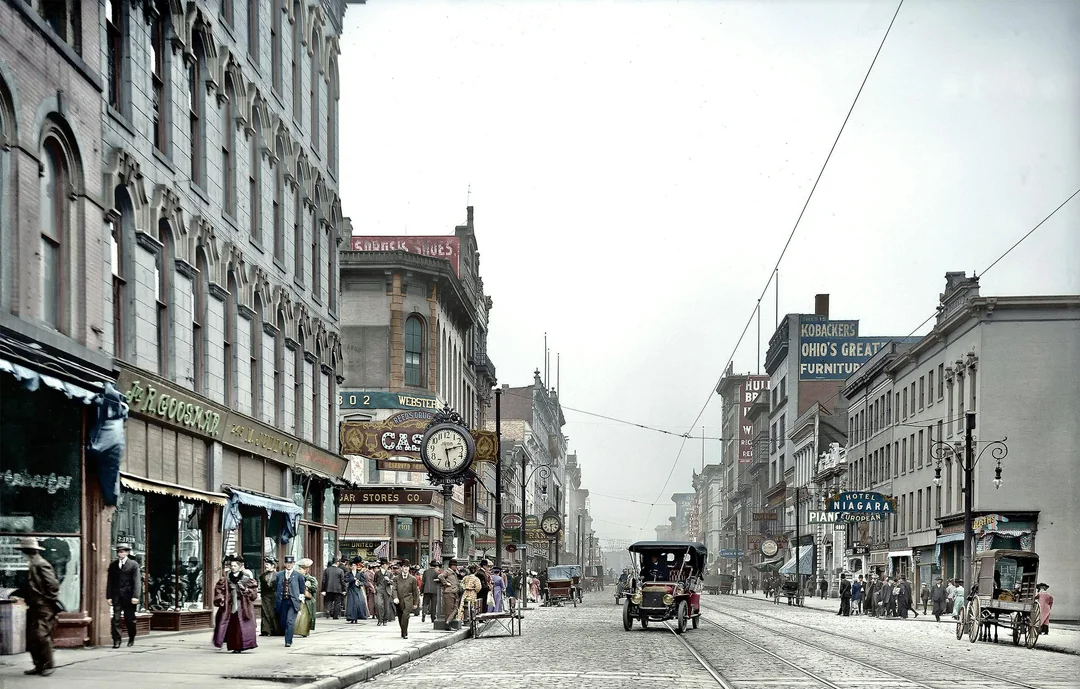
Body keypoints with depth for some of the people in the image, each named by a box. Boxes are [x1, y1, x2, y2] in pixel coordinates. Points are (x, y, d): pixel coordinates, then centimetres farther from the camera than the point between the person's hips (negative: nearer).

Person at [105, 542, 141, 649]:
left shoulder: (134, 565, 0)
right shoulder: (113, 565, 11)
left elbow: (137, 581, -7)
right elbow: (109, 581, 10)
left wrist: (135, 596, -16)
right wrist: (109, 596, 1)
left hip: (129, 596, -2)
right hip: (116, 596, 2)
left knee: (130, 619, 7)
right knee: (116, 618, -7)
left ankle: (131, 639, 26)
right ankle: (116, 641, -5)